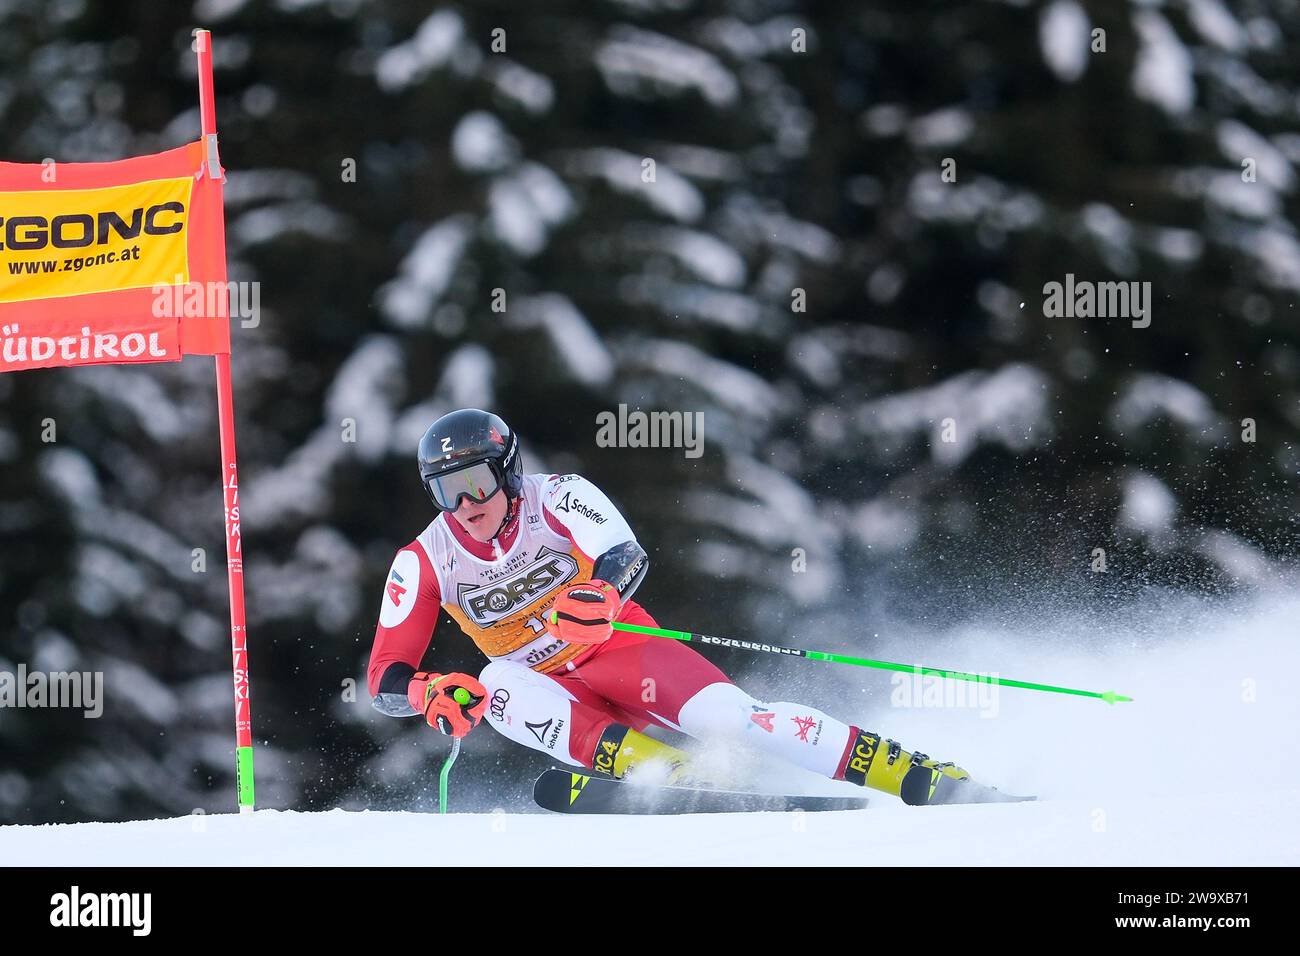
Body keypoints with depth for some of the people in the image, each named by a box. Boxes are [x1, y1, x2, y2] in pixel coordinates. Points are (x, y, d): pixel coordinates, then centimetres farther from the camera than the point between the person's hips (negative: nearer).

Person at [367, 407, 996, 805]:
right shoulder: (423, 564, -9)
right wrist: (428, 693, -33)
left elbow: (626, 557, -30)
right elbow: (386, 678, -9)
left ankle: (928, 780, -28)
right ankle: (669, 775, -44)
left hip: (618, 649, -2)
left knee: (728, 714, -26)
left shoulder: (556, 499, -14)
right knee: (498, 688, -32)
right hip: (547, 689, 2)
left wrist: (600, 595, -54)